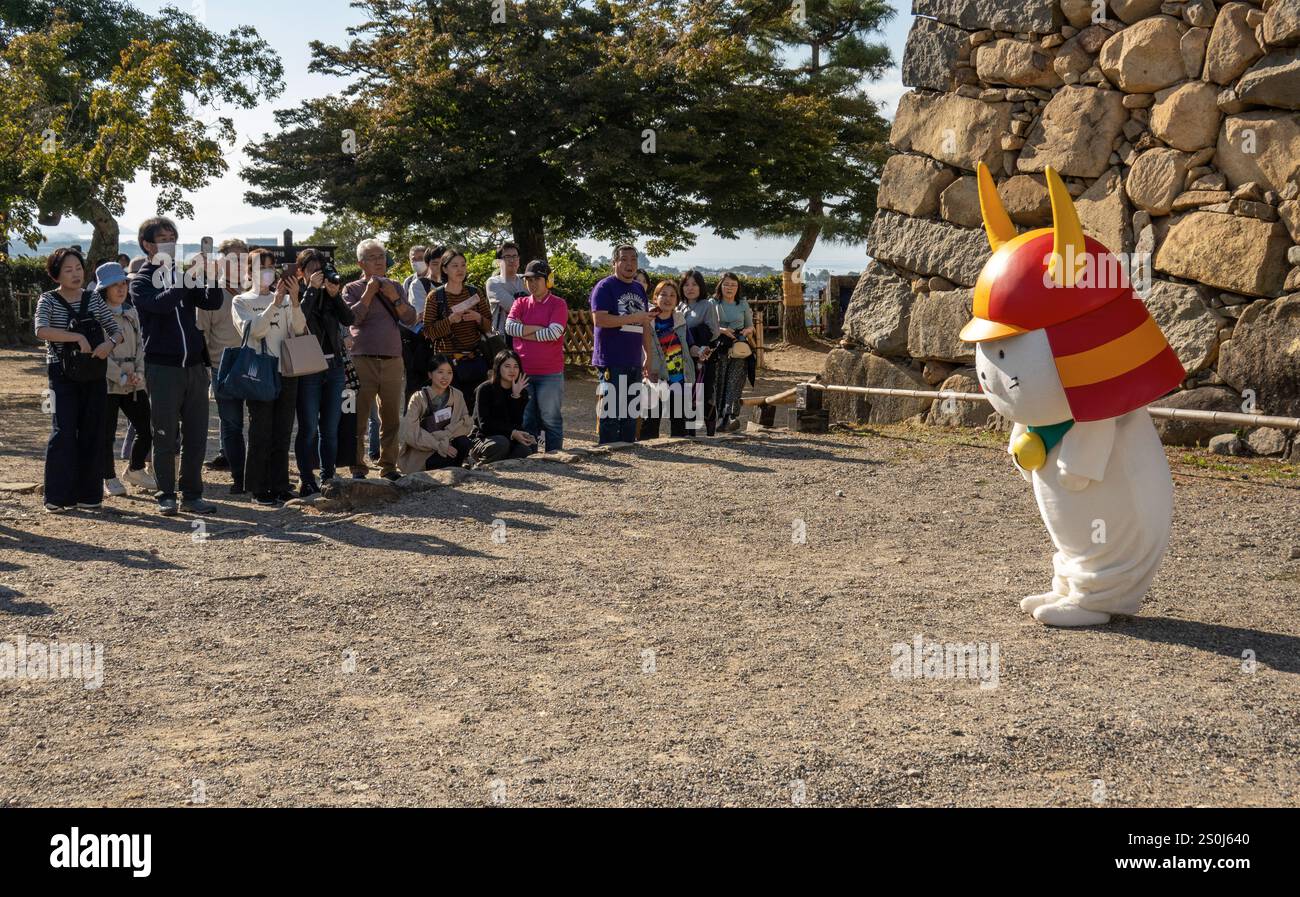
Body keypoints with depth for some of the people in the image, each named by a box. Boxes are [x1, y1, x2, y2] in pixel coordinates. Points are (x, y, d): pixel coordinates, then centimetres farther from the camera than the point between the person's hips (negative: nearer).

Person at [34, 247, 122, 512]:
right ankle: (58, 497, -3)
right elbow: (41, 330, -21)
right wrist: (78, 337, -27)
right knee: (63, 433, -9)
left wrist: (110, 343, -17)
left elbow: (116, 330, 5)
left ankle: (89, 494, 12)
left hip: (94, 376, 4)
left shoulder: (93, 298, 7)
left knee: (92, 434, 4)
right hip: (62, 376, -4)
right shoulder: (48, 300, -3)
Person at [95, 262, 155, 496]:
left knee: (147, 429, 5)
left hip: (134, 384, 6)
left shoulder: (131, 313, 12)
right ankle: (109, 478, 16)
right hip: (107, 383, -6)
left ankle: (135, 470, 26)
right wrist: (121, 377, -15)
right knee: (106, 434, 1)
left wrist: (139, 373, -3)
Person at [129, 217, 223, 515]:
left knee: (196, 436, 6)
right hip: (162, 367, -4)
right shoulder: (141, 281, 0)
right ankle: (166, 496, 10)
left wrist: (210, 274, -15)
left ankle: (192, 495, 13)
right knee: (166, 437, 1)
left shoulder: (184, 276, 14)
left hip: (195, 365, 4)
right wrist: (188, 277, -26)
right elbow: (160, 303, -20)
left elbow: (213, 302, 1)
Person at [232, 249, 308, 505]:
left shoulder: (285, 299, 12)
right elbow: (252, 331, -12)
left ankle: (279, 486, 13)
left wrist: (295, 301, -17)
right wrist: (275, 303, -20)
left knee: (282, 433, 6)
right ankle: (259, 489, 3)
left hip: (286, 372, 3)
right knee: (260, 433, -3)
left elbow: (299, 330, -2)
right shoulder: (241, 301, 4)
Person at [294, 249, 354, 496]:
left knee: (330, 428, 8)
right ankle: (306, 480, 3)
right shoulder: (297, 293, 0)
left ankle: (328, 477, 15)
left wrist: (334, 294, -12)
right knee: (308, 428, -2)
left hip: (334, 366, 4)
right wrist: (311, 289, -16)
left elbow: (348, 320, -1)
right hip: (307, 368, -4)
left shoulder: (330, 292, 11)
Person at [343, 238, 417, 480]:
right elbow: (352, 318, -11)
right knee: (358, 418, -3)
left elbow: (411, 319, 6)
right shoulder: (352, 289, 6)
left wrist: (394, 298, -6)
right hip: (363, 360, -3)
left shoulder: (395, 287, 15)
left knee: (392, 418, 7)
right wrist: (369, 292, -9)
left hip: (393, 360, 3)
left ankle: (388, 465, 16)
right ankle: (357, 467, 4)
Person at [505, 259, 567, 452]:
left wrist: (524, 332, -7)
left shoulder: (558, 304, -1)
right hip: (523, 372, 4)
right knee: (526, 420, 9)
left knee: (551, 420, 2)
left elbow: (554, 333, -15)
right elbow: (510, 327, -5)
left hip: (550, 373, -4)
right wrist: (539, 328, -10)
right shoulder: (520, 303, 11)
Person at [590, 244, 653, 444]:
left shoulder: (639, 289, 18)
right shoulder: (605, 287, -4)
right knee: (610, 411, -6)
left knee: (631, 412, 10)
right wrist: (633, 318, -17)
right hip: (611, 361, -7)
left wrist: (649, 356, 17)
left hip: (634, 362, 7)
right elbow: (599, 319, -17)